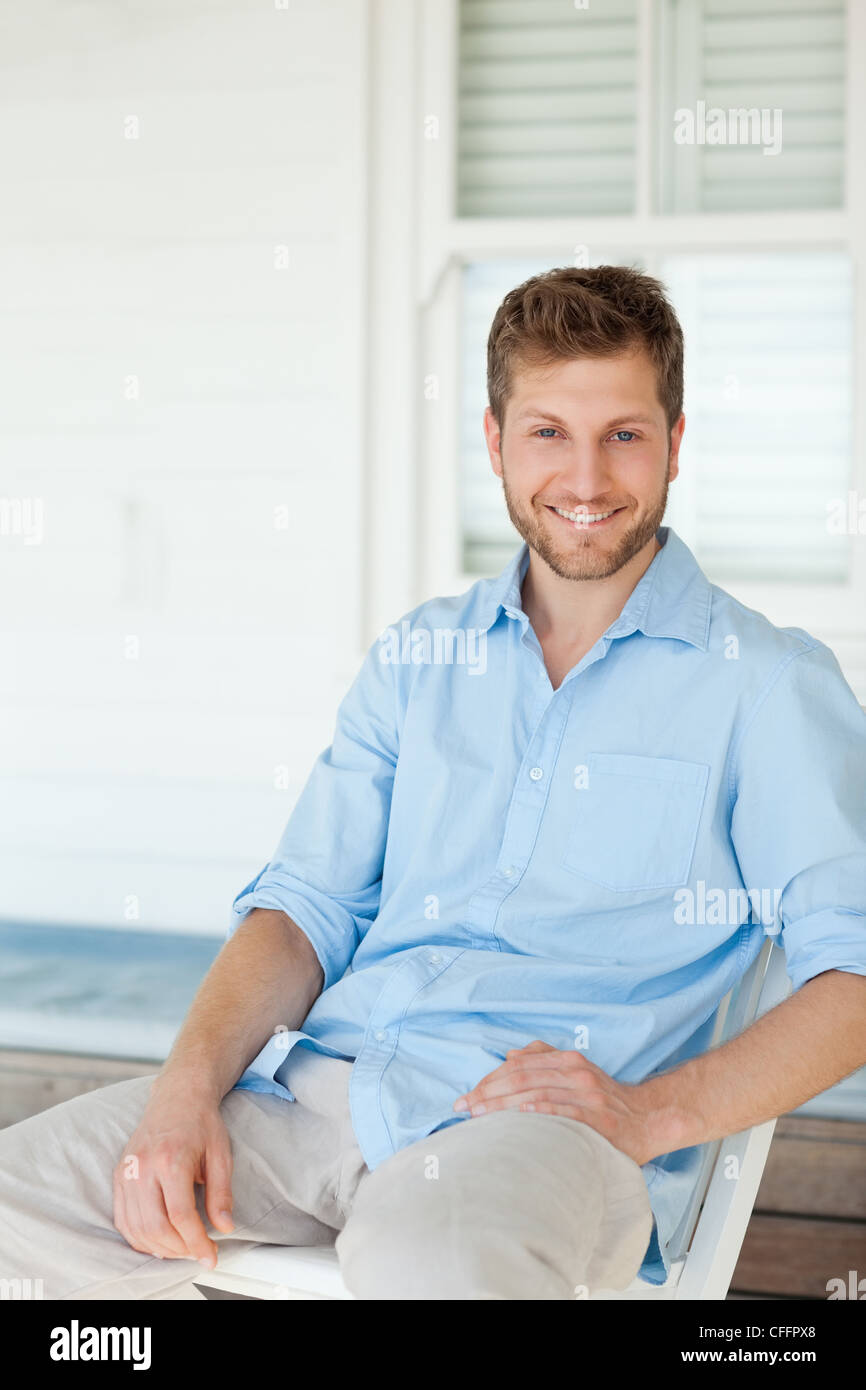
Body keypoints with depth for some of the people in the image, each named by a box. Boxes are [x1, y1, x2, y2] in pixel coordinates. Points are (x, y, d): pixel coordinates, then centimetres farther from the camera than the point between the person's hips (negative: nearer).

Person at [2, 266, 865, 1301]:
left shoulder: (769, 683, 5)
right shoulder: (414, 659, 19)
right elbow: (308, 906, 15)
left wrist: (657, 1113, -17)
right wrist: (190, 1082, -4)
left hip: (547, 1121, -5)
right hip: (317, 1088, 5)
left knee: (420, 1257, -39)